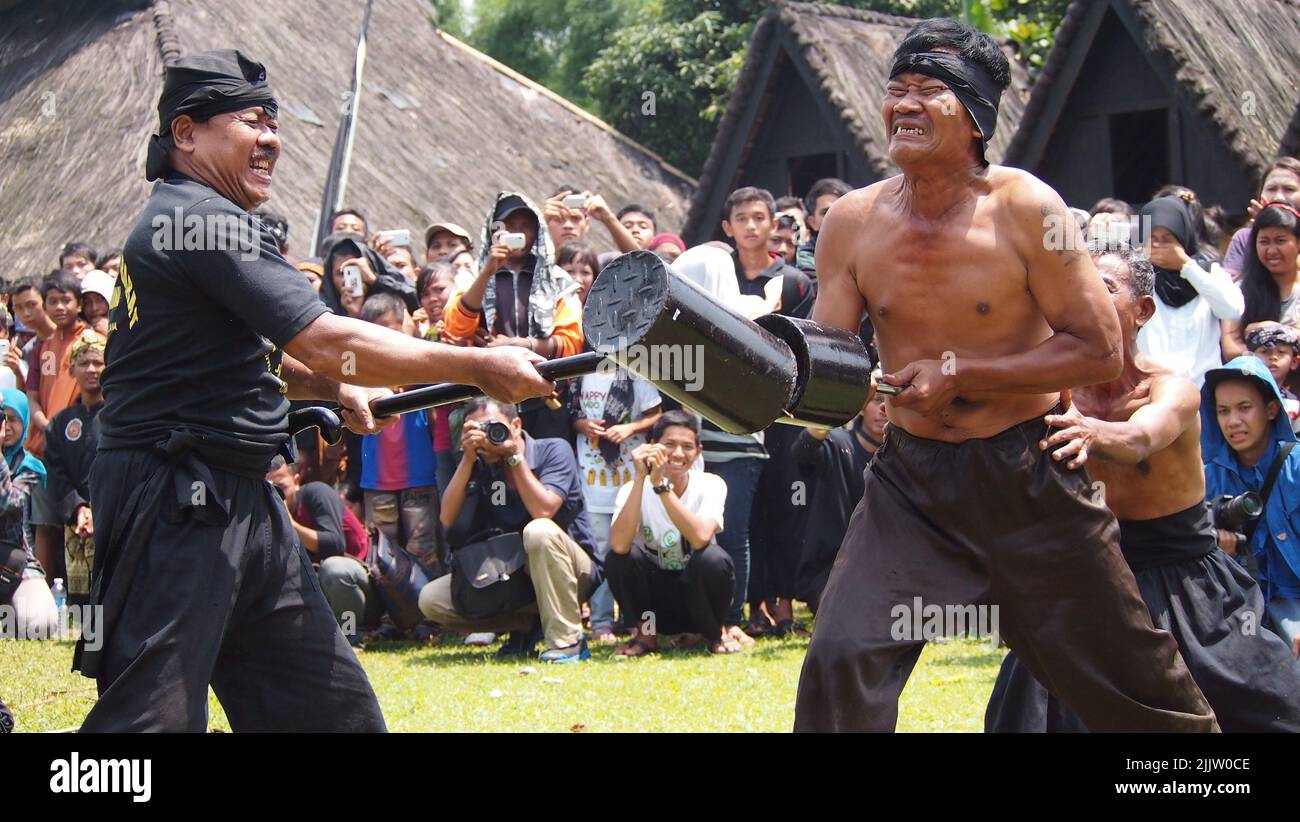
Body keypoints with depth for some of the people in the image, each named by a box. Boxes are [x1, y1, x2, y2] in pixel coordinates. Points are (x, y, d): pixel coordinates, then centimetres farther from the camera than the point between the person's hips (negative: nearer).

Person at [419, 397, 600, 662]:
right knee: (431, 600, -11)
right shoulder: (481, 466, 1)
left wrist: (515, 455, -21)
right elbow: (448, 519, -10)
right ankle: (525, 625, 2)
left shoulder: (553, 451, -11)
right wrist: (468, 459, -16)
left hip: (571, 568, -5)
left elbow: (543, 511, -26)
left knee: (539, 531, -38)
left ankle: (567, 642, -27)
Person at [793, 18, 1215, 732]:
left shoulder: (1025, 210, -14)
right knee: (840, 662, -13)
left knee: (1126, 682, 8)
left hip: (1028, 479, -2)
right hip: (910, 479, 2)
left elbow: (1099, 351, -13)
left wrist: (958, 374, -20)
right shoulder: (853, 223, -5)